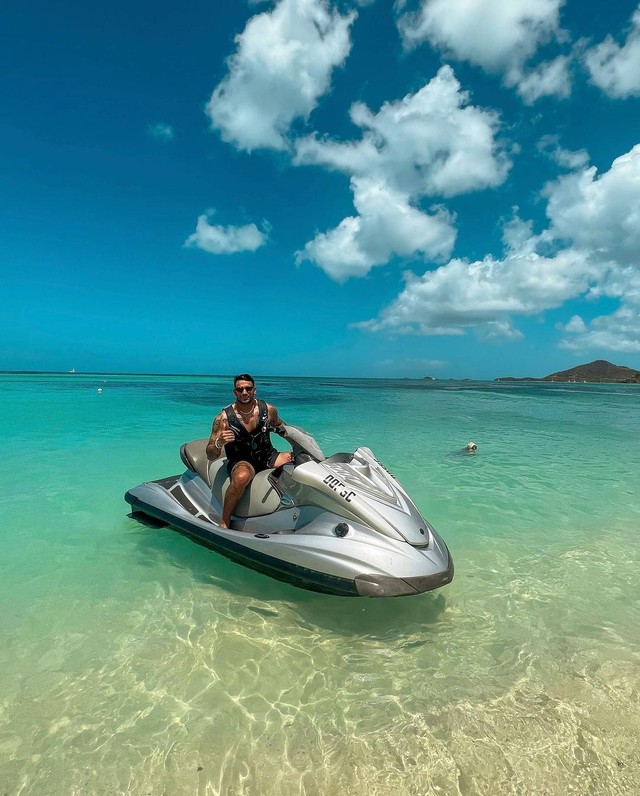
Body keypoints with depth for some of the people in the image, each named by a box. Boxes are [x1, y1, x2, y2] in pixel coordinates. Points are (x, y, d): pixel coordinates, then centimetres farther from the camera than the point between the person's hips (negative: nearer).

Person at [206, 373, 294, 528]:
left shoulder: (268, 410, -5)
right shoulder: (223, 418, -14)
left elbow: (281, 427, 18)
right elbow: (210, 456, -13)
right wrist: (219, 442, -34)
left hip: (268, 456, 4)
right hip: (240, 461, -4)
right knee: (242, 477, -40)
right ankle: (224, 521, -18)